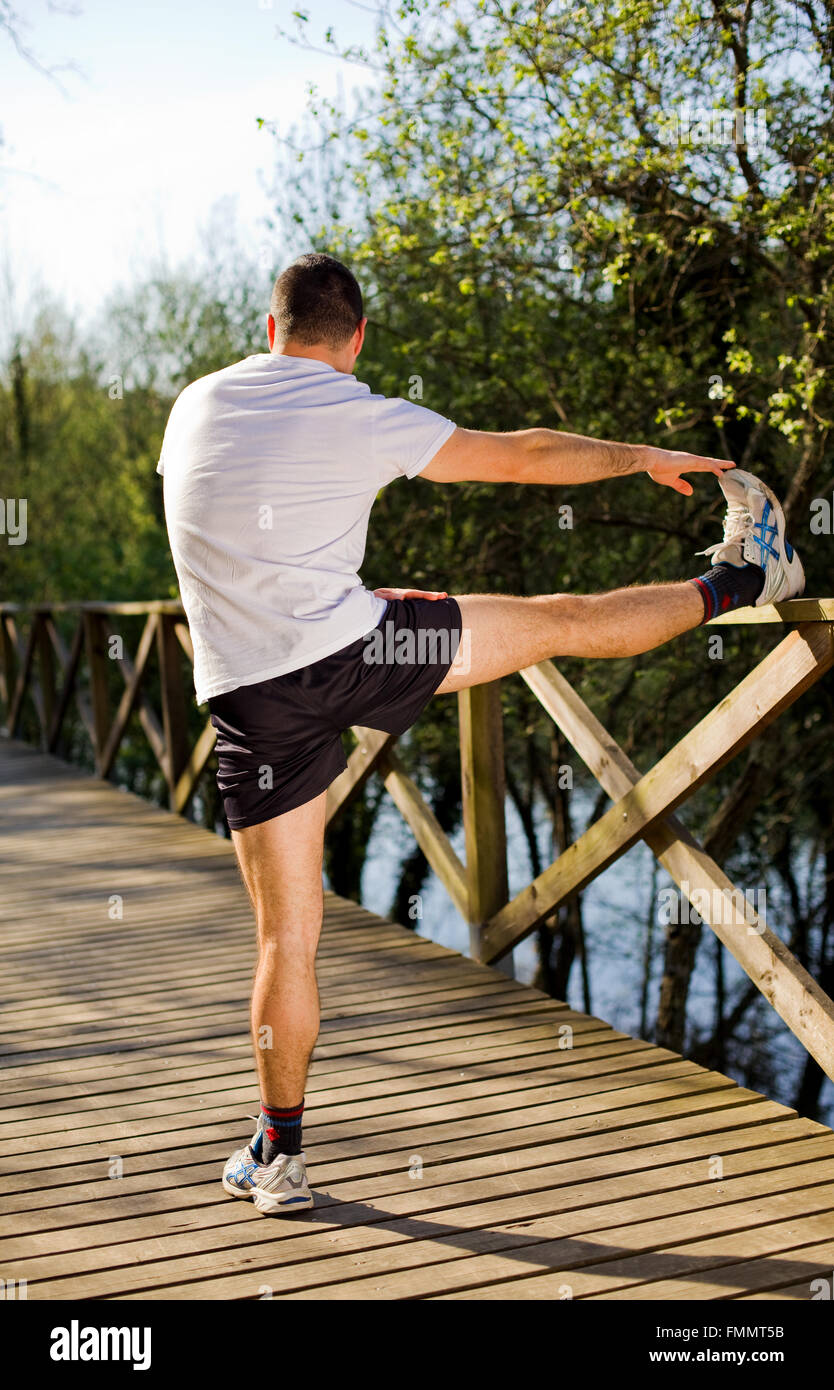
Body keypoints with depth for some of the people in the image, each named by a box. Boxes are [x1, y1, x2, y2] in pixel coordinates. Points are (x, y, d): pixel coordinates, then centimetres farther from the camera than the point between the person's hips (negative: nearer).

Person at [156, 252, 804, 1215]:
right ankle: (738, 579, 34)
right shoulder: (365, 419, -2)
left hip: (249, 698, 3)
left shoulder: (194, 405, 10)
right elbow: (522, 456, 6)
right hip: (354, 649, -3)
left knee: (287, 934, 9)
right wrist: (645, 457, 21)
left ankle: (279, 1157, 16)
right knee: (554, 621, 17)